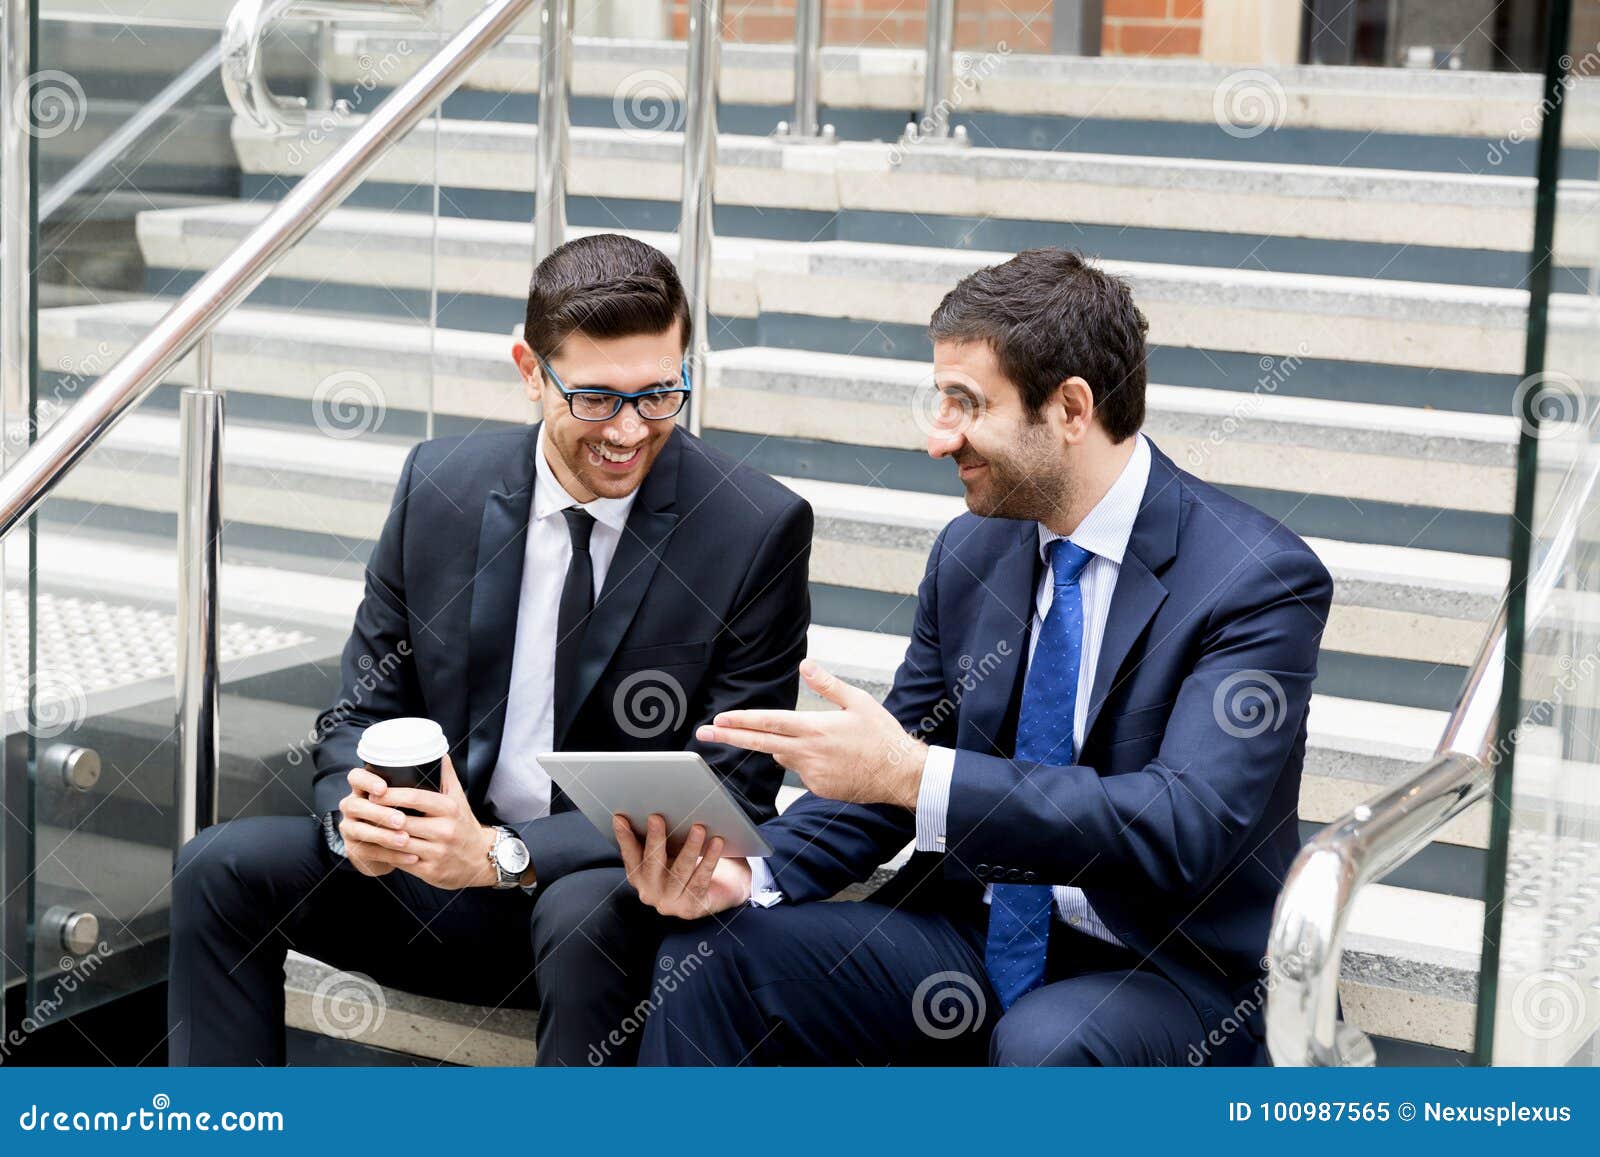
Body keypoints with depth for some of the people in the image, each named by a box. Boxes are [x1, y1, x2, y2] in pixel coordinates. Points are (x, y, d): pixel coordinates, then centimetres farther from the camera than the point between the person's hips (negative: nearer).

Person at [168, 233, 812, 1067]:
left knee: (587, 912, -37)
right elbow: (363, 712, 7)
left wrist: (503, 854, -25)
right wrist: (357, 814, -19)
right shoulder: (438, 484, 0)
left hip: (632, 888, -4)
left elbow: (729, 798, -13)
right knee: (222, 864, -16)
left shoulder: (760, 529, -11)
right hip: (439, 880, 4)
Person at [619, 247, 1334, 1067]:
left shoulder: (1262, 582, -15)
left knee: (1047, 1043, -37)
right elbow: (886, 774, 9)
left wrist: (917, 776, -33)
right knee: (711, 955, -14)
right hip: (975, 931, 6)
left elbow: (1188, 828, -27)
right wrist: (749, 872, -12)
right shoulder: (971, 553, 5)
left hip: (1162, 969, -5)